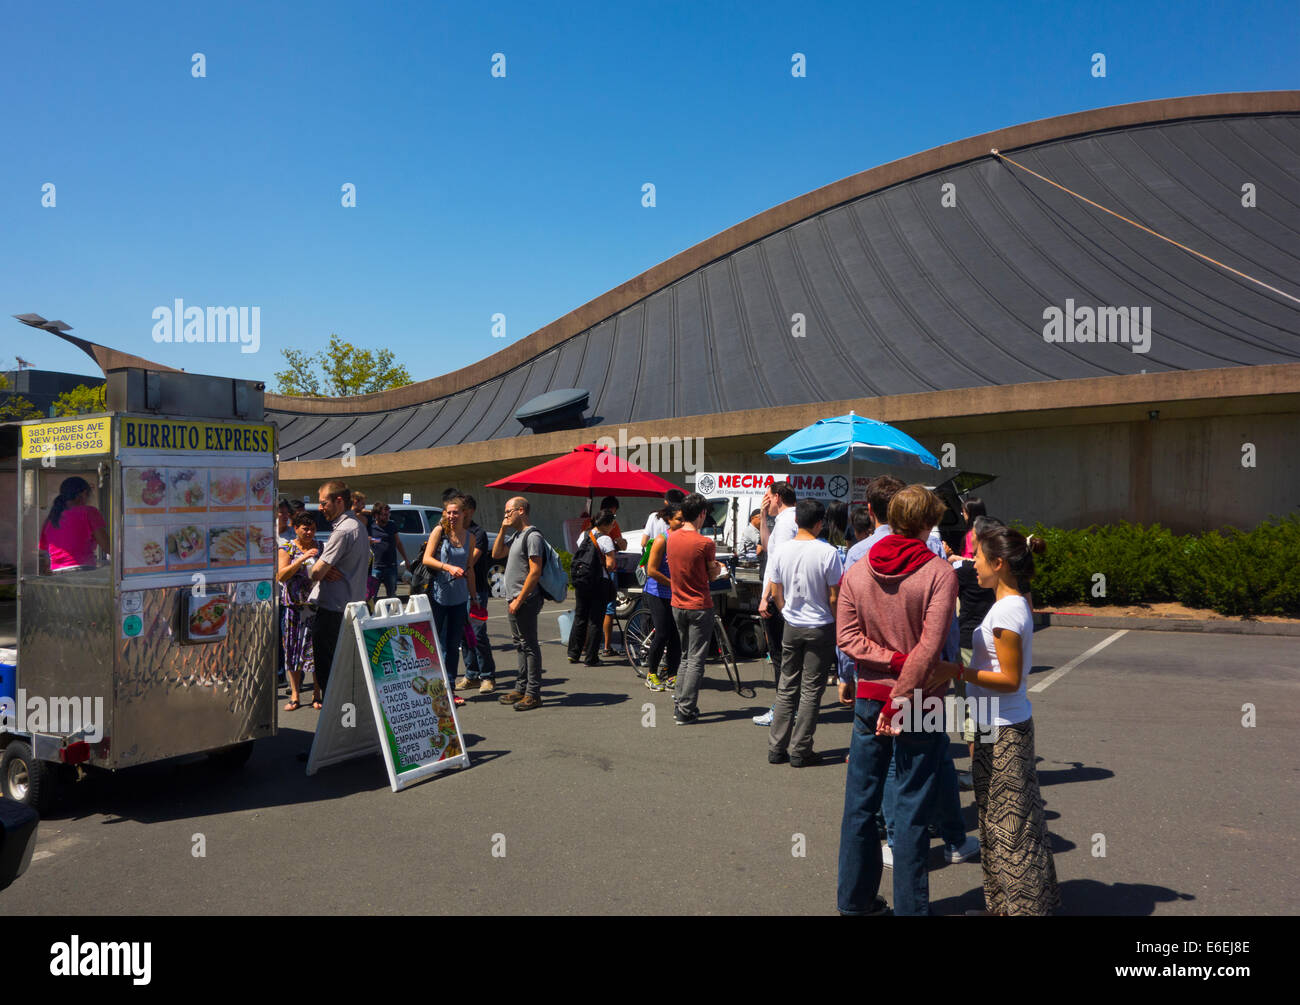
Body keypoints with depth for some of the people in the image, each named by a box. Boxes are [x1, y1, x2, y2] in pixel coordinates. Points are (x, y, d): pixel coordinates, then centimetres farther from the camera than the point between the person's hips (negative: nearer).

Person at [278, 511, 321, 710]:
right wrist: (302, 559, -21)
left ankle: (317, 694, 8)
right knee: (292, 648, 4)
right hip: (292, 605, 0)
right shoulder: (287, 548, 3)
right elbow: (281, 575, -11)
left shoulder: (320, 548, 8)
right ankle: (295, 695, 13)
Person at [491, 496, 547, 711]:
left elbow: (535, 572, -19)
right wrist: (503, 530, 9)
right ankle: (521, 689, 22)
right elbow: (496, 554, 19)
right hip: (514, 599, 10)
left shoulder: (533, 536, -14)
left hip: (525, 601, -10)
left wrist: (519, 600, -20)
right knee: (522, 645, 15)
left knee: (530, 645, -6)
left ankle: (533, 694, -3)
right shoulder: (515, 535, 17)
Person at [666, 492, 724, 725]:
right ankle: (686, 712, 3)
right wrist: (717, 567, 17)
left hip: (678, 606, 6)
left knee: (685, 656, 19)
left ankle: (678, 704, 21)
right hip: (700, 607, -6)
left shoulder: (671, 538, 0)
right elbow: (713, 575, -5)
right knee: (696, 660, 2)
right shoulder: (705, 543, -18)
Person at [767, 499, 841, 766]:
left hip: (791, 627, 4)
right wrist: (837, 623, 3)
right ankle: (800, 751, 10)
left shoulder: (782, 551, -2)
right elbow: (834, 597, -12)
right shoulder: (828, 553, -15)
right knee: (811, 691, 5)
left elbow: (776, 594, 6)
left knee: (786, 688, 13)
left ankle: (776, 748, 17)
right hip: (820, 628, -4)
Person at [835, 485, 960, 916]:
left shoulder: (856, 572, 1)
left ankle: (855, 898, 26)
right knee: (913, 808, 7)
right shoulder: (939, 572, -12)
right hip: (919, 701, -3)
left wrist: (892, 659, -9)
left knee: (860, 803, 14)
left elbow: (846, 637, -5)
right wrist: (900, 699, -16)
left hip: (869, 698, 4)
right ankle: (909, 905, 16)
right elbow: (930, 646, -19)